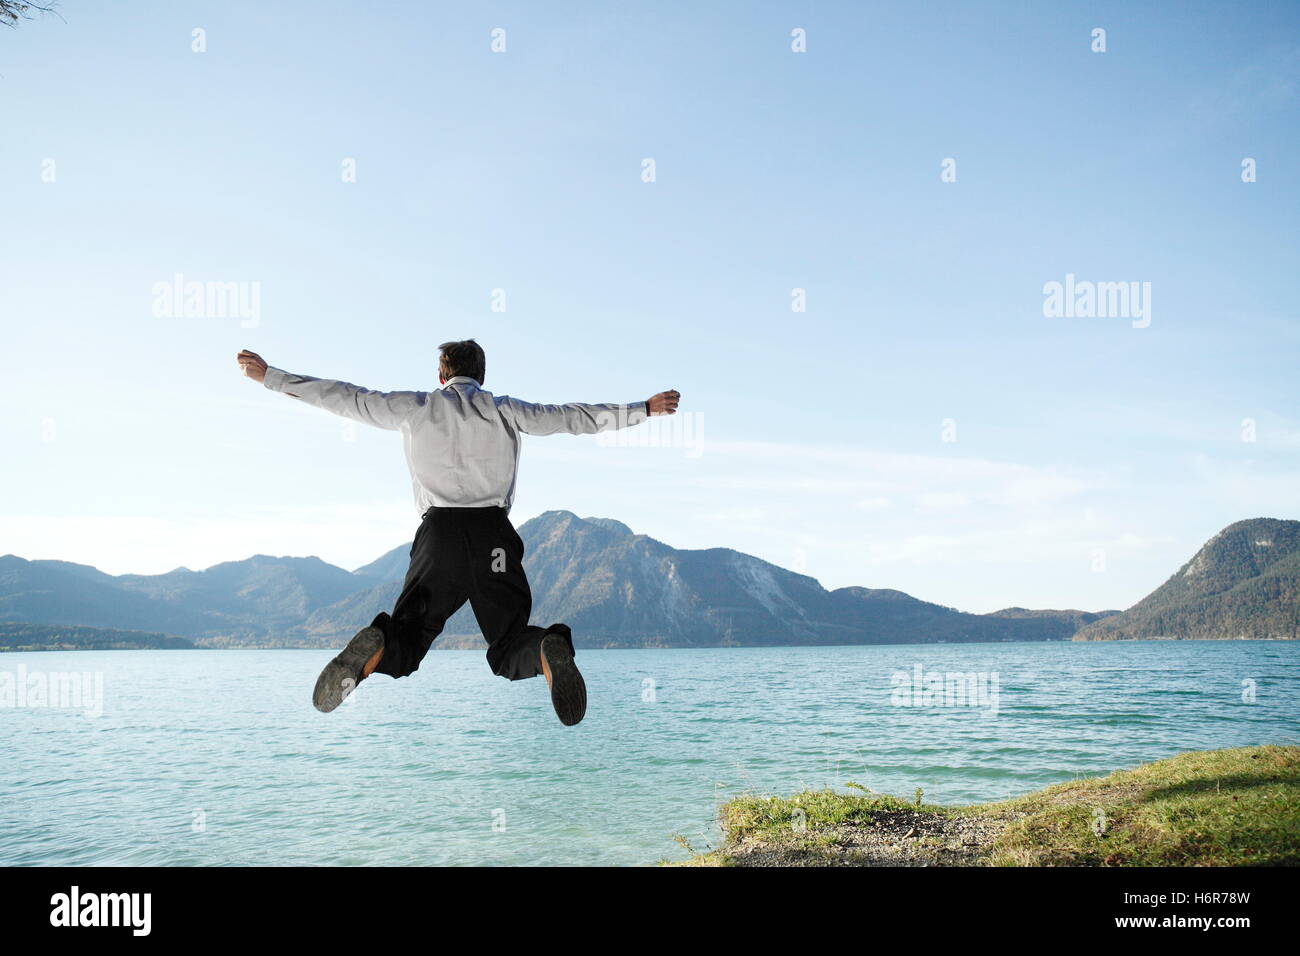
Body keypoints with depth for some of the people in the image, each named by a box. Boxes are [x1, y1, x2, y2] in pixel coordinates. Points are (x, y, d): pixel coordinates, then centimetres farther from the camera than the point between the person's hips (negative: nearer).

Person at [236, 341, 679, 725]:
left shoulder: (415, 407, 13)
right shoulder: (503, 410, 14)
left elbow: (341, 397, 17)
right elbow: (571, 417, 15)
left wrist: (270, 376, 27)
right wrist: (643, 409, 24)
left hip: (439, 533, 0)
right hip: (494, 533, 0)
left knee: (406, 641, 5)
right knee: (510, 652, 6)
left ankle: (373, 649, -32)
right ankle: (549, 650, -31)